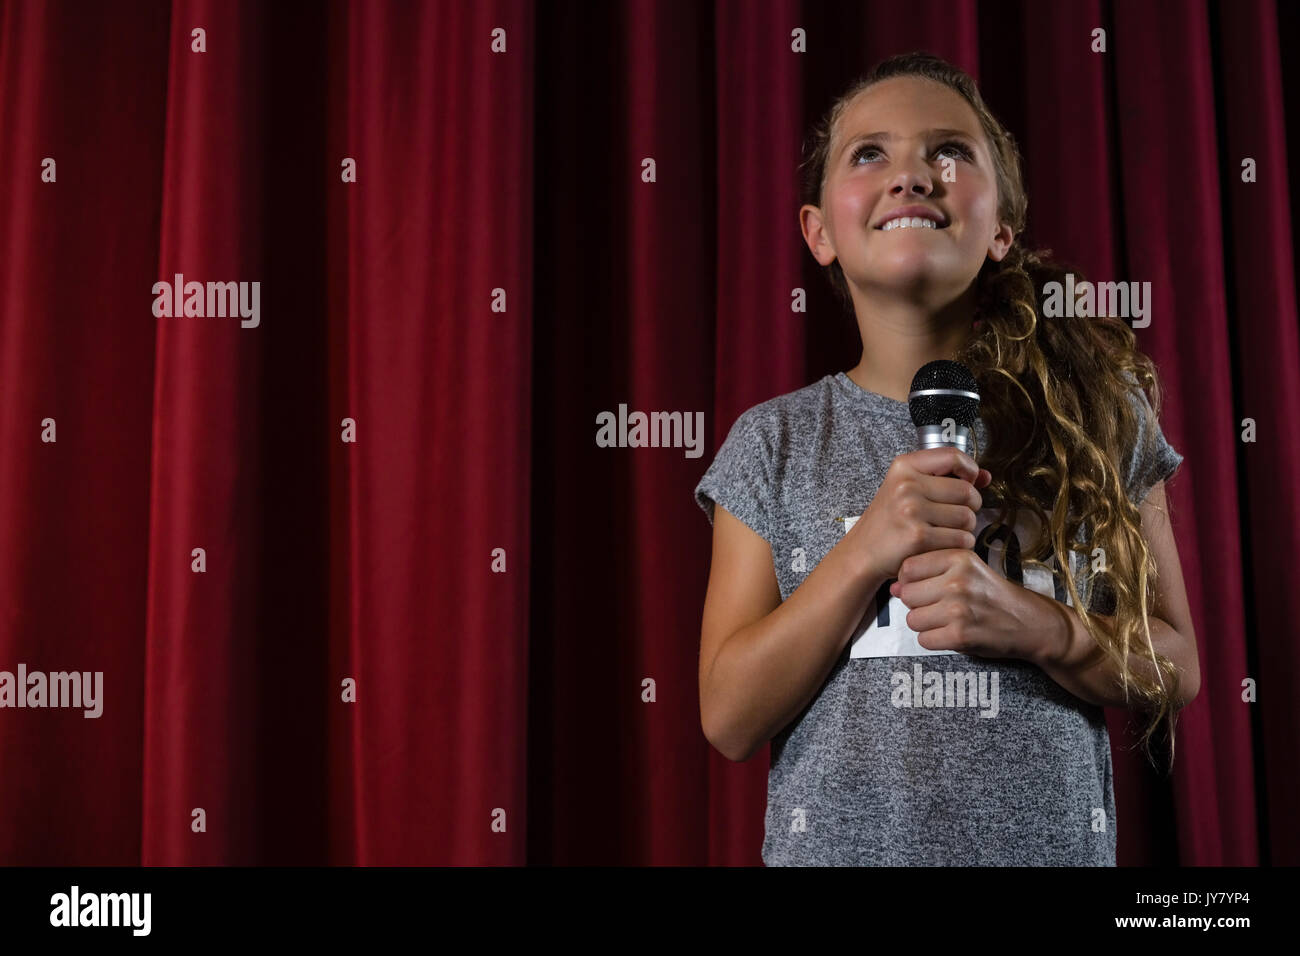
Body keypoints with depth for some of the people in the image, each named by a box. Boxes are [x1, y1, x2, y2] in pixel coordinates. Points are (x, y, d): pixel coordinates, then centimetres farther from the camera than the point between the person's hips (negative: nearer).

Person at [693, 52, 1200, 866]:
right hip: (836, 844, 0)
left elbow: (1173, 676, 0)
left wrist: (1031, 623, -18)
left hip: (1056, 841, 1)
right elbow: (730, 720, -7)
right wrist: (866, 552, -19)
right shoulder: (774, 442, -4)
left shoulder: (1097, 412, -2)